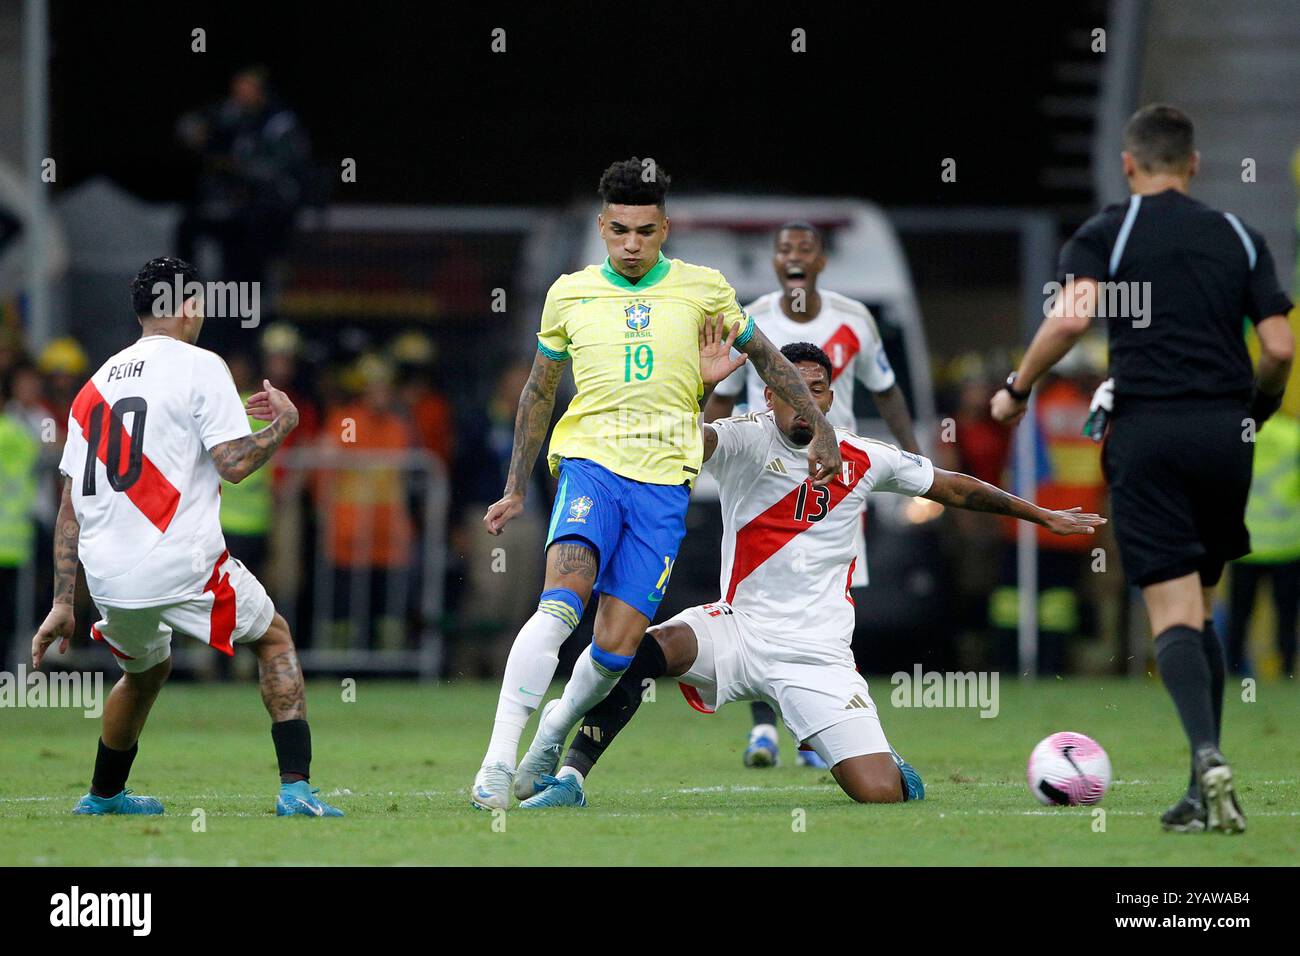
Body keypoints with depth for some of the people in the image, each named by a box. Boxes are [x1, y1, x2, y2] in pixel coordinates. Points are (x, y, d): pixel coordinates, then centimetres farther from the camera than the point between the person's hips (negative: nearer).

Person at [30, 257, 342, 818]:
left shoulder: (95, 386, 16)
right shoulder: (199, 367, -3)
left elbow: (71, 505, 15)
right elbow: (234, 464, -11)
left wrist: (62, 603, 17)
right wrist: (284, 421, 8)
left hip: (109, 579, 6)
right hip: (183, 567, -5)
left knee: (145, 671, 33)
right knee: (274, 641, 16)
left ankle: (102, 797, 42)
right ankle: (295, 787, 2)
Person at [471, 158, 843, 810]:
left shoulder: (702, 289, 5)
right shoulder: (569, 295, 8)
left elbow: (763, 355, 18)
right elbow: (539, 393, 20)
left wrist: (820, 430, 12)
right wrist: (516, 489, 19)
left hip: (664, 483, 1)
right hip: (590, 463, -1)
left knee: (617, 647, -6)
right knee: (561, 604, -26)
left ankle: (554, 734, 25)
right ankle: (498, 760, -28)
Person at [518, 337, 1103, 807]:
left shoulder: (863, 461, 4)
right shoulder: (747, 440, -4)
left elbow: (952, 487, 18)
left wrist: (1042, 516, 25)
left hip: (818, 657, 1)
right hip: (738, 630, -1)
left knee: (881, 795, -13)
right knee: (643, 651, -33)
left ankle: (892, 769, 26)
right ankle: (568, 779, -24)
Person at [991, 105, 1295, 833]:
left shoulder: (1107, 233, 4)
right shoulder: (1240, 237, 12)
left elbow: (1071, 316, -13)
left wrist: (1017, 391, 1)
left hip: (1147, 430, -3)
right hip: (1225, 433, 3)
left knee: (1174, 614, -7)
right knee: (1202, 609, 14)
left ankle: (1208, 755, -30)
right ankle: (1207, 796, 10)